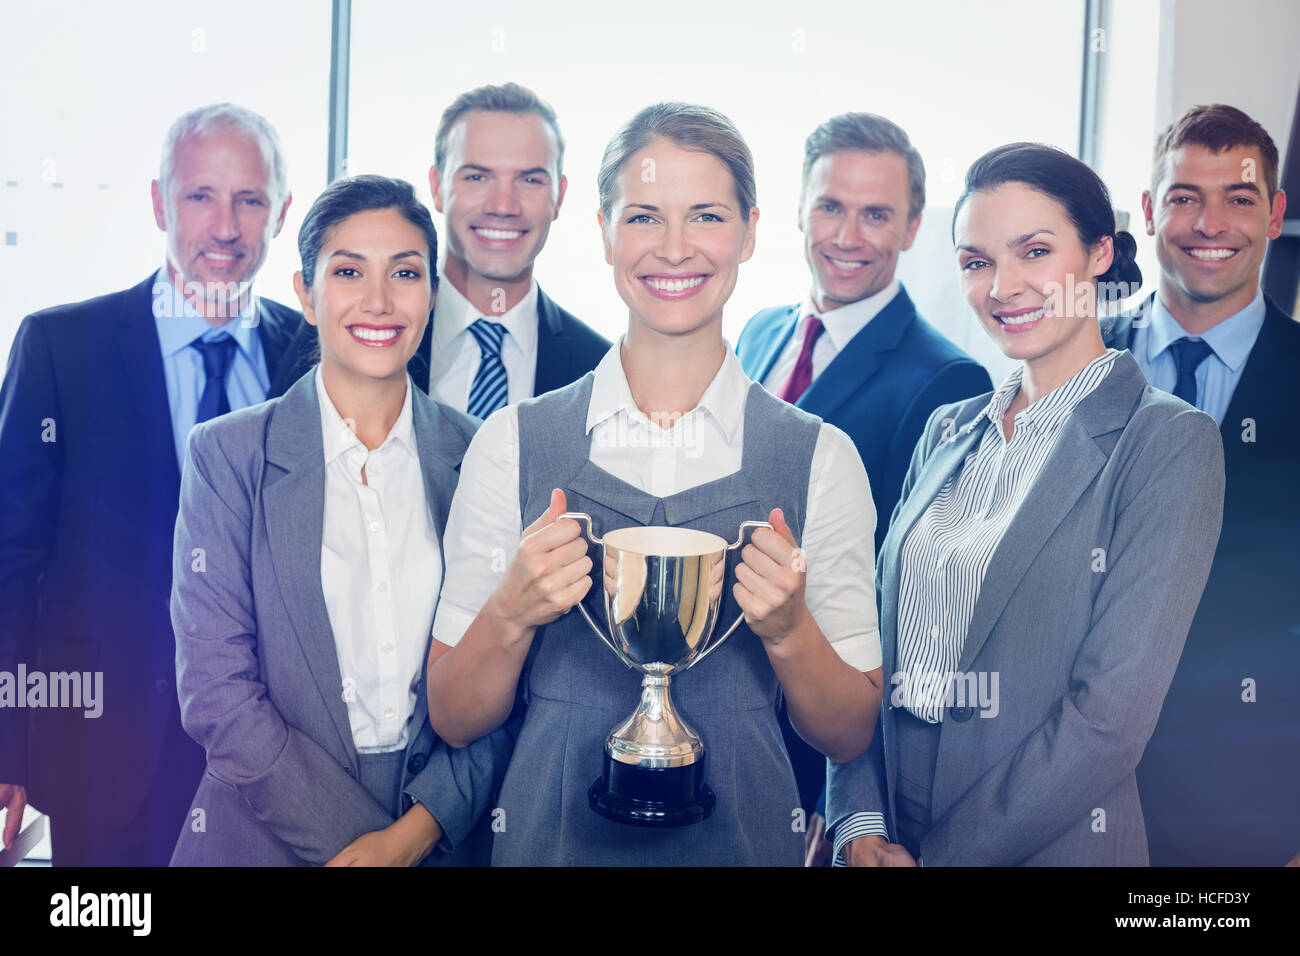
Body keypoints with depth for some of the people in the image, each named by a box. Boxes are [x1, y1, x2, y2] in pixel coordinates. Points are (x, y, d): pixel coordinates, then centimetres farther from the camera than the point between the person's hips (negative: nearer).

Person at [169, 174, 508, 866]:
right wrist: (359, 836, -15)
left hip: (443, 833, 1)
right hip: (270, 834, -1)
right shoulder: (227, 456, -7)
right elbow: (215, 692, -11)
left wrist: (421, 827, -14)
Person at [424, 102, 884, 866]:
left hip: (743, 832, 0)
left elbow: (849, 737, -1)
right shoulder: (512, 443, -6)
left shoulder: (820, 457, -6)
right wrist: (511, 612, -19)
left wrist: (787, 629, -19)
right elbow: (453, 718, -1)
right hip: (552, 832, 0)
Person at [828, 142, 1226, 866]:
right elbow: (877, 642, 4)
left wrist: (940, 852, -16)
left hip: (1051, 844, -4)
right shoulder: (948, 431, 6)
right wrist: (861, 821, -7)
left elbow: (1113, 715, -17)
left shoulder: (1171, 441, -11)